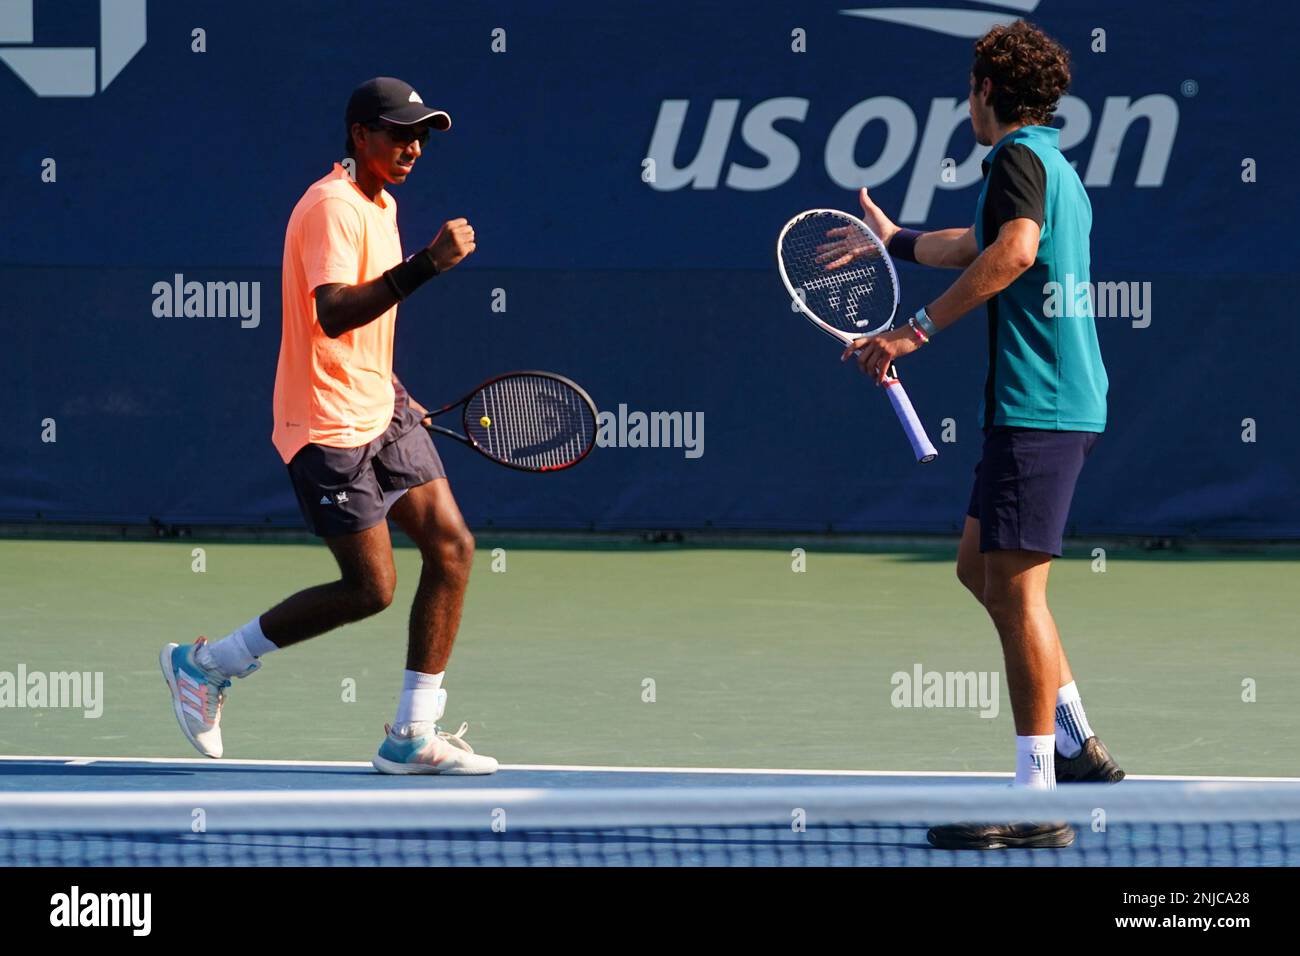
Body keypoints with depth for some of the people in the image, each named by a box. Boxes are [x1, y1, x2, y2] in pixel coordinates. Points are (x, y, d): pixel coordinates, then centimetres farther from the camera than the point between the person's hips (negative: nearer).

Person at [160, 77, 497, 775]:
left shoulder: (379, 204, 14)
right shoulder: (332, 207, -17)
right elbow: (332, 313, -32)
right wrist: (425, 264, -37)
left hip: (378, 411, 10)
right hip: (327, 426, -9)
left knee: (451, 547, 0)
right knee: (371, 587, -8)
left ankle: (412, 736, 4)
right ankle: (204, 666, 8)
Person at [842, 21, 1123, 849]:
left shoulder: (1019, 158, -8)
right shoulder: (1055, 167, 23)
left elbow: (1013, 252, -29)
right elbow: (978, 245, 43)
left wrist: (919, 328, -26)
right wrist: (895, 240, 60)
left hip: (1037, 403, -10)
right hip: (1064, 400, 10)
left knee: (1015, 588, -9)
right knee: (980, 566, 19)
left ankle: (1037, 804, -10)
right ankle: (1077, 743, 18)